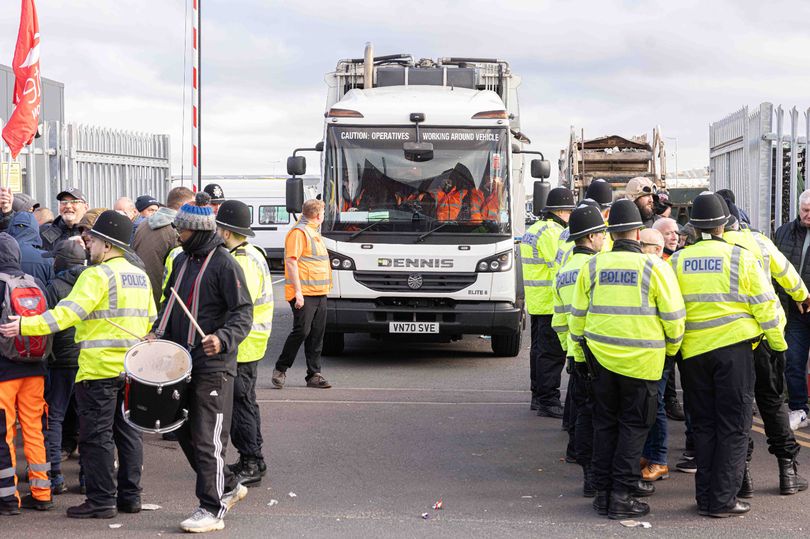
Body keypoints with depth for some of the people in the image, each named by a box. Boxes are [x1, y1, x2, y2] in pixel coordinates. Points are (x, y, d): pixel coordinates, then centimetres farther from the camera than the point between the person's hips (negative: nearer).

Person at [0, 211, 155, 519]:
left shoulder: (97, 275, -13)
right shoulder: (140, 277, 12)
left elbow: (67, 312, -23)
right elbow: (151, 322, 19)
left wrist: (25, 326, -25)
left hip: (99, 369, -8)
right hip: (132, 369, 8)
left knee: (96, 436, -1)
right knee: (128, 432, 13)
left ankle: (101, 501, 1)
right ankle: (130, 496, 18)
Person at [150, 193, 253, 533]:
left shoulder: (224, 264, -12)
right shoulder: (182, 260, 13)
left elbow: (244, 313, -14)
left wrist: (223, 338, -30)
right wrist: (159, 332, 9)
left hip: (214, 365, -8)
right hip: (184, 361, 8)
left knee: (207, 439, -6)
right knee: (184, 432, 14)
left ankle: (212, 510, 3)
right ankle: (228, 487, 30)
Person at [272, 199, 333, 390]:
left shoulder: (313, 232, 21)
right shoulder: (298, 232, -10)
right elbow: (291, 262, -16)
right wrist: (298, 291, -21)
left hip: (319, 294, 9)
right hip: (304, 293, -9)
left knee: (316, 335, 7)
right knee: (301, 331, -10)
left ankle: (314, 375, 10)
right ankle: (280, 369, 4)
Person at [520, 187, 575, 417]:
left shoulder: (533, 230, 17)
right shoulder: (552, 232, -16)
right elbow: (560, 268, -21)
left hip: (536, 301, 10)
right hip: (551, 303, -10)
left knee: (539, 349, 16)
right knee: (552, 353, -7)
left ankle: (538, 396, 23)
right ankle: (548, 401, -5)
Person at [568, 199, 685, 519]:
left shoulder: (593, 266, 1)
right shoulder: (654, 267, -8)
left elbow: (577, 314, 8)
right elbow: (673, 316, -5)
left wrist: (580, 345, 22)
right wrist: (671, 348, 13)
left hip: (600, 357, 3)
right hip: (641, 359, -3)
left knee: (604, 424, 14)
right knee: (634, 426, 6)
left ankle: (603, 492, 18)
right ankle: (622, 495, 3)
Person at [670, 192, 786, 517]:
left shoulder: (677, 261, 2)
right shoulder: (740, 258, -5)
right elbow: (764, 303, -2)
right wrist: (778, 344, 9)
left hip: (693, 352, 3)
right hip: (734, 347, -3)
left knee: (703, 425, 13)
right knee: (733, 426, 4)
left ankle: (705, 497, 16)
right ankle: (723, 500, 2)